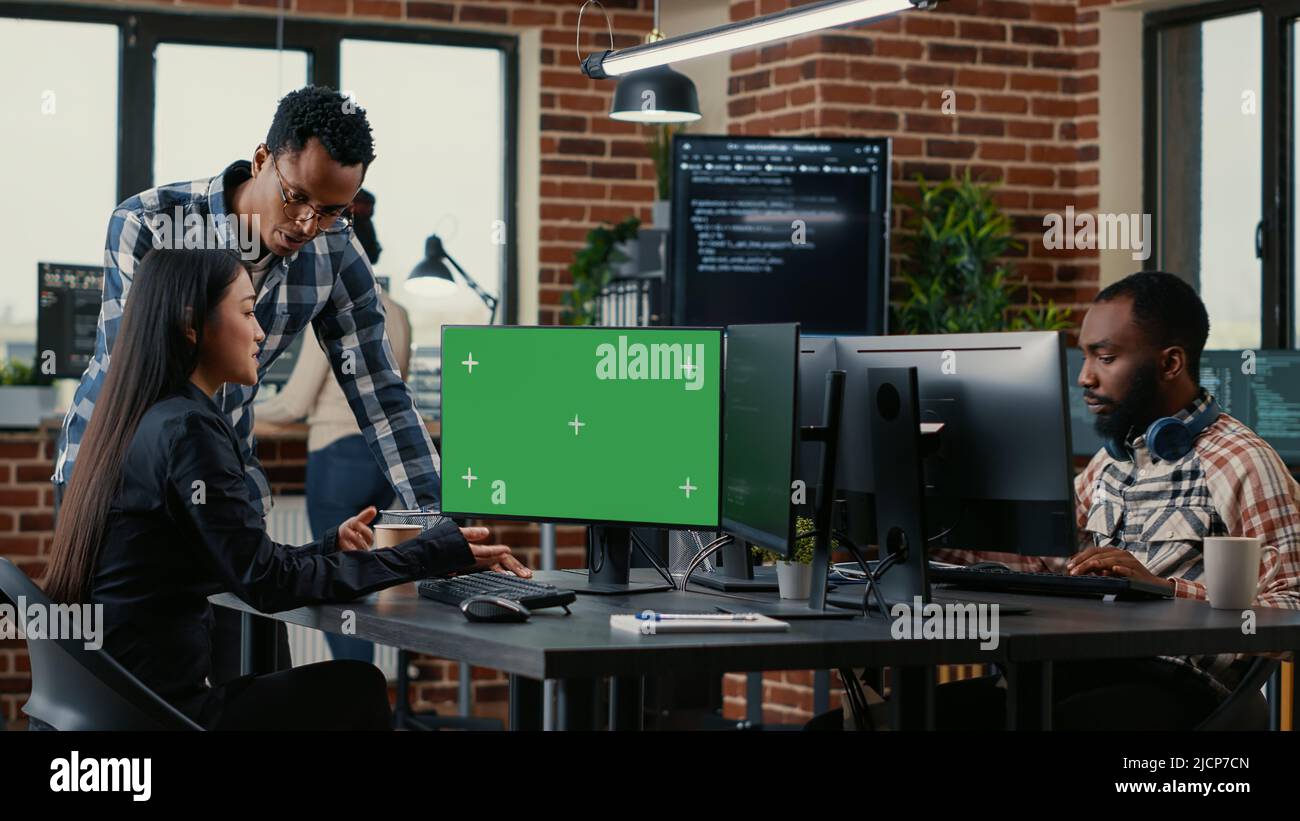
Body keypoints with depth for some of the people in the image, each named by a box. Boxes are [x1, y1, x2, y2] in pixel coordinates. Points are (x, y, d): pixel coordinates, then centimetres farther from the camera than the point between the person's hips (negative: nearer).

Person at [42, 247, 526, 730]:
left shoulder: (144, 421, 11)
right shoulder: (189, 431, -17)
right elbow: (267, 584, -18)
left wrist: (329, 548, 14)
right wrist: (427, 557, -15)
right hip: (161, 711, -8)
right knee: (358, 687, 10)